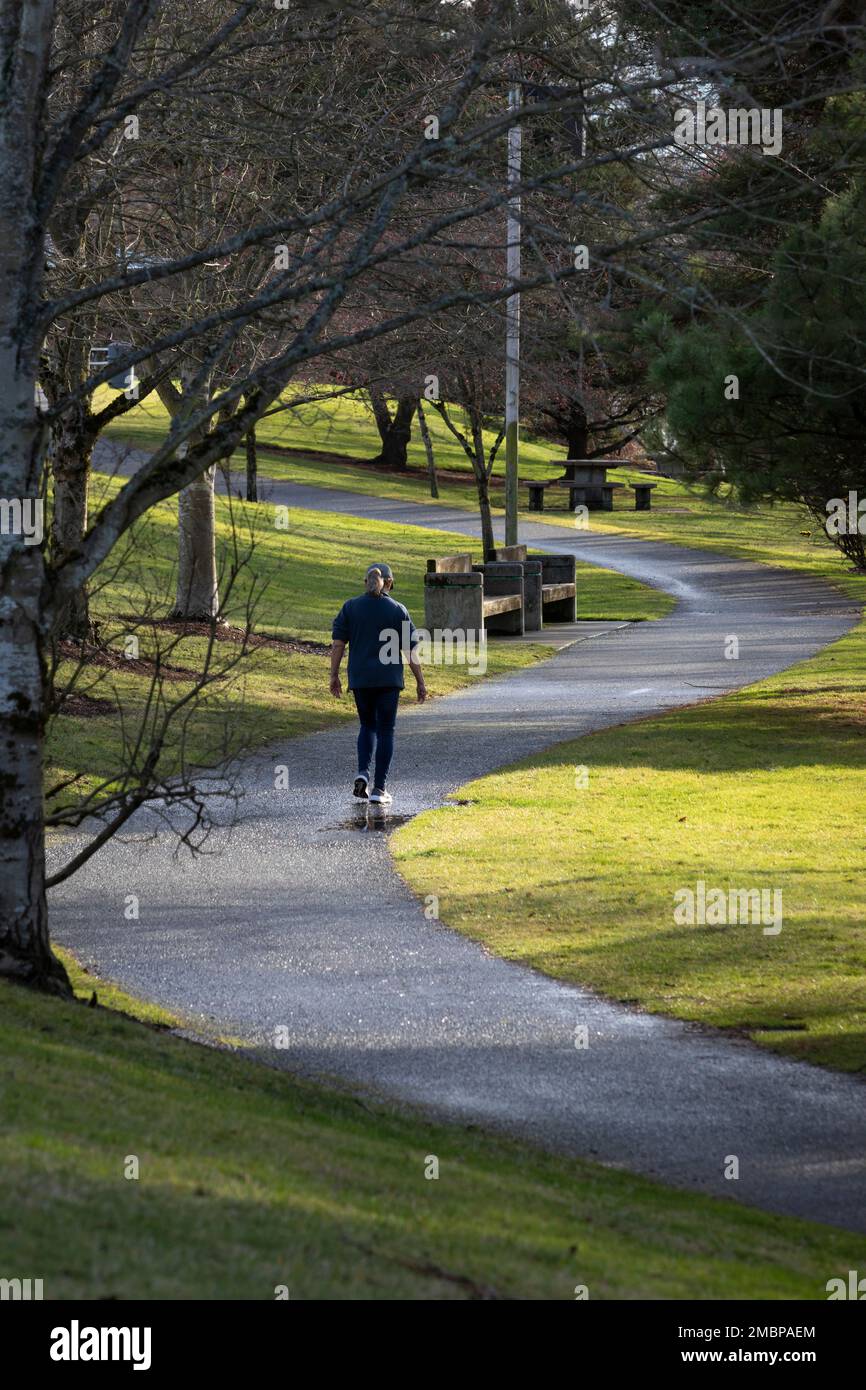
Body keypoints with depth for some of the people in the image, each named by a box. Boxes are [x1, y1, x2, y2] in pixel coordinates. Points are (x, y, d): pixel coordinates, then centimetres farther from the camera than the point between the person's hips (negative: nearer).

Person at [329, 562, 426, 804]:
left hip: (360, 679, 2)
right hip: (389, 680, -2)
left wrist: (334, 676, 7)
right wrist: (420, 682, 5)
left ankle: (363, 773, -4)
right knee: (385, 730, 5)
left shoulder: (350, 607, 2)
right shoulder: (397, 611, -2)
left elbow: (337, 644, 0)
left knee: (367, 726, 18)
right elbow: (410, 650, -1)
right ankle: (379, 788, 0)